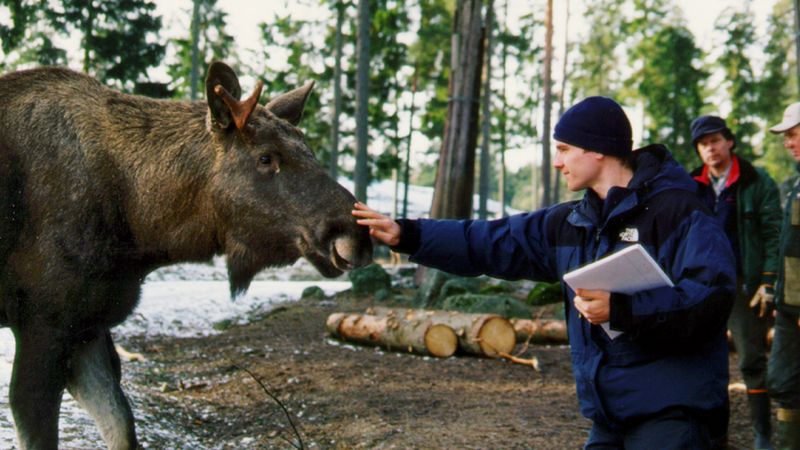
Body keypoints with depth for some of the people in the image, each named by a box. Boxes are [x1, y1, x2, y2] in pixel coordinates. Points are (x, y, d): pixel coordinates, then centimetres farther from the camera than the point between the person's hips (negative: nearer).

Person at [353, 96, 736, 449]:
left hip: (668, 416, -7)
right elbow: (490, 243, 14)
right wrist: (406, 235, 8)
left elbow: (711, 297, -22)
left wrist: (621, 310, -28)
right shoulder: (569, 224, 13)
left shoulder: (676, 211, -11)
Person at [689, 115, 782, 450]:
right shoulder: (693, 187, 10)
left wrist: (768, 282, -13)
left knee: (752, 360, -1)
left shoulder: (757, 183, -2)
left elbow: (774, 235, -5)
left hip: (743, 284, -4)